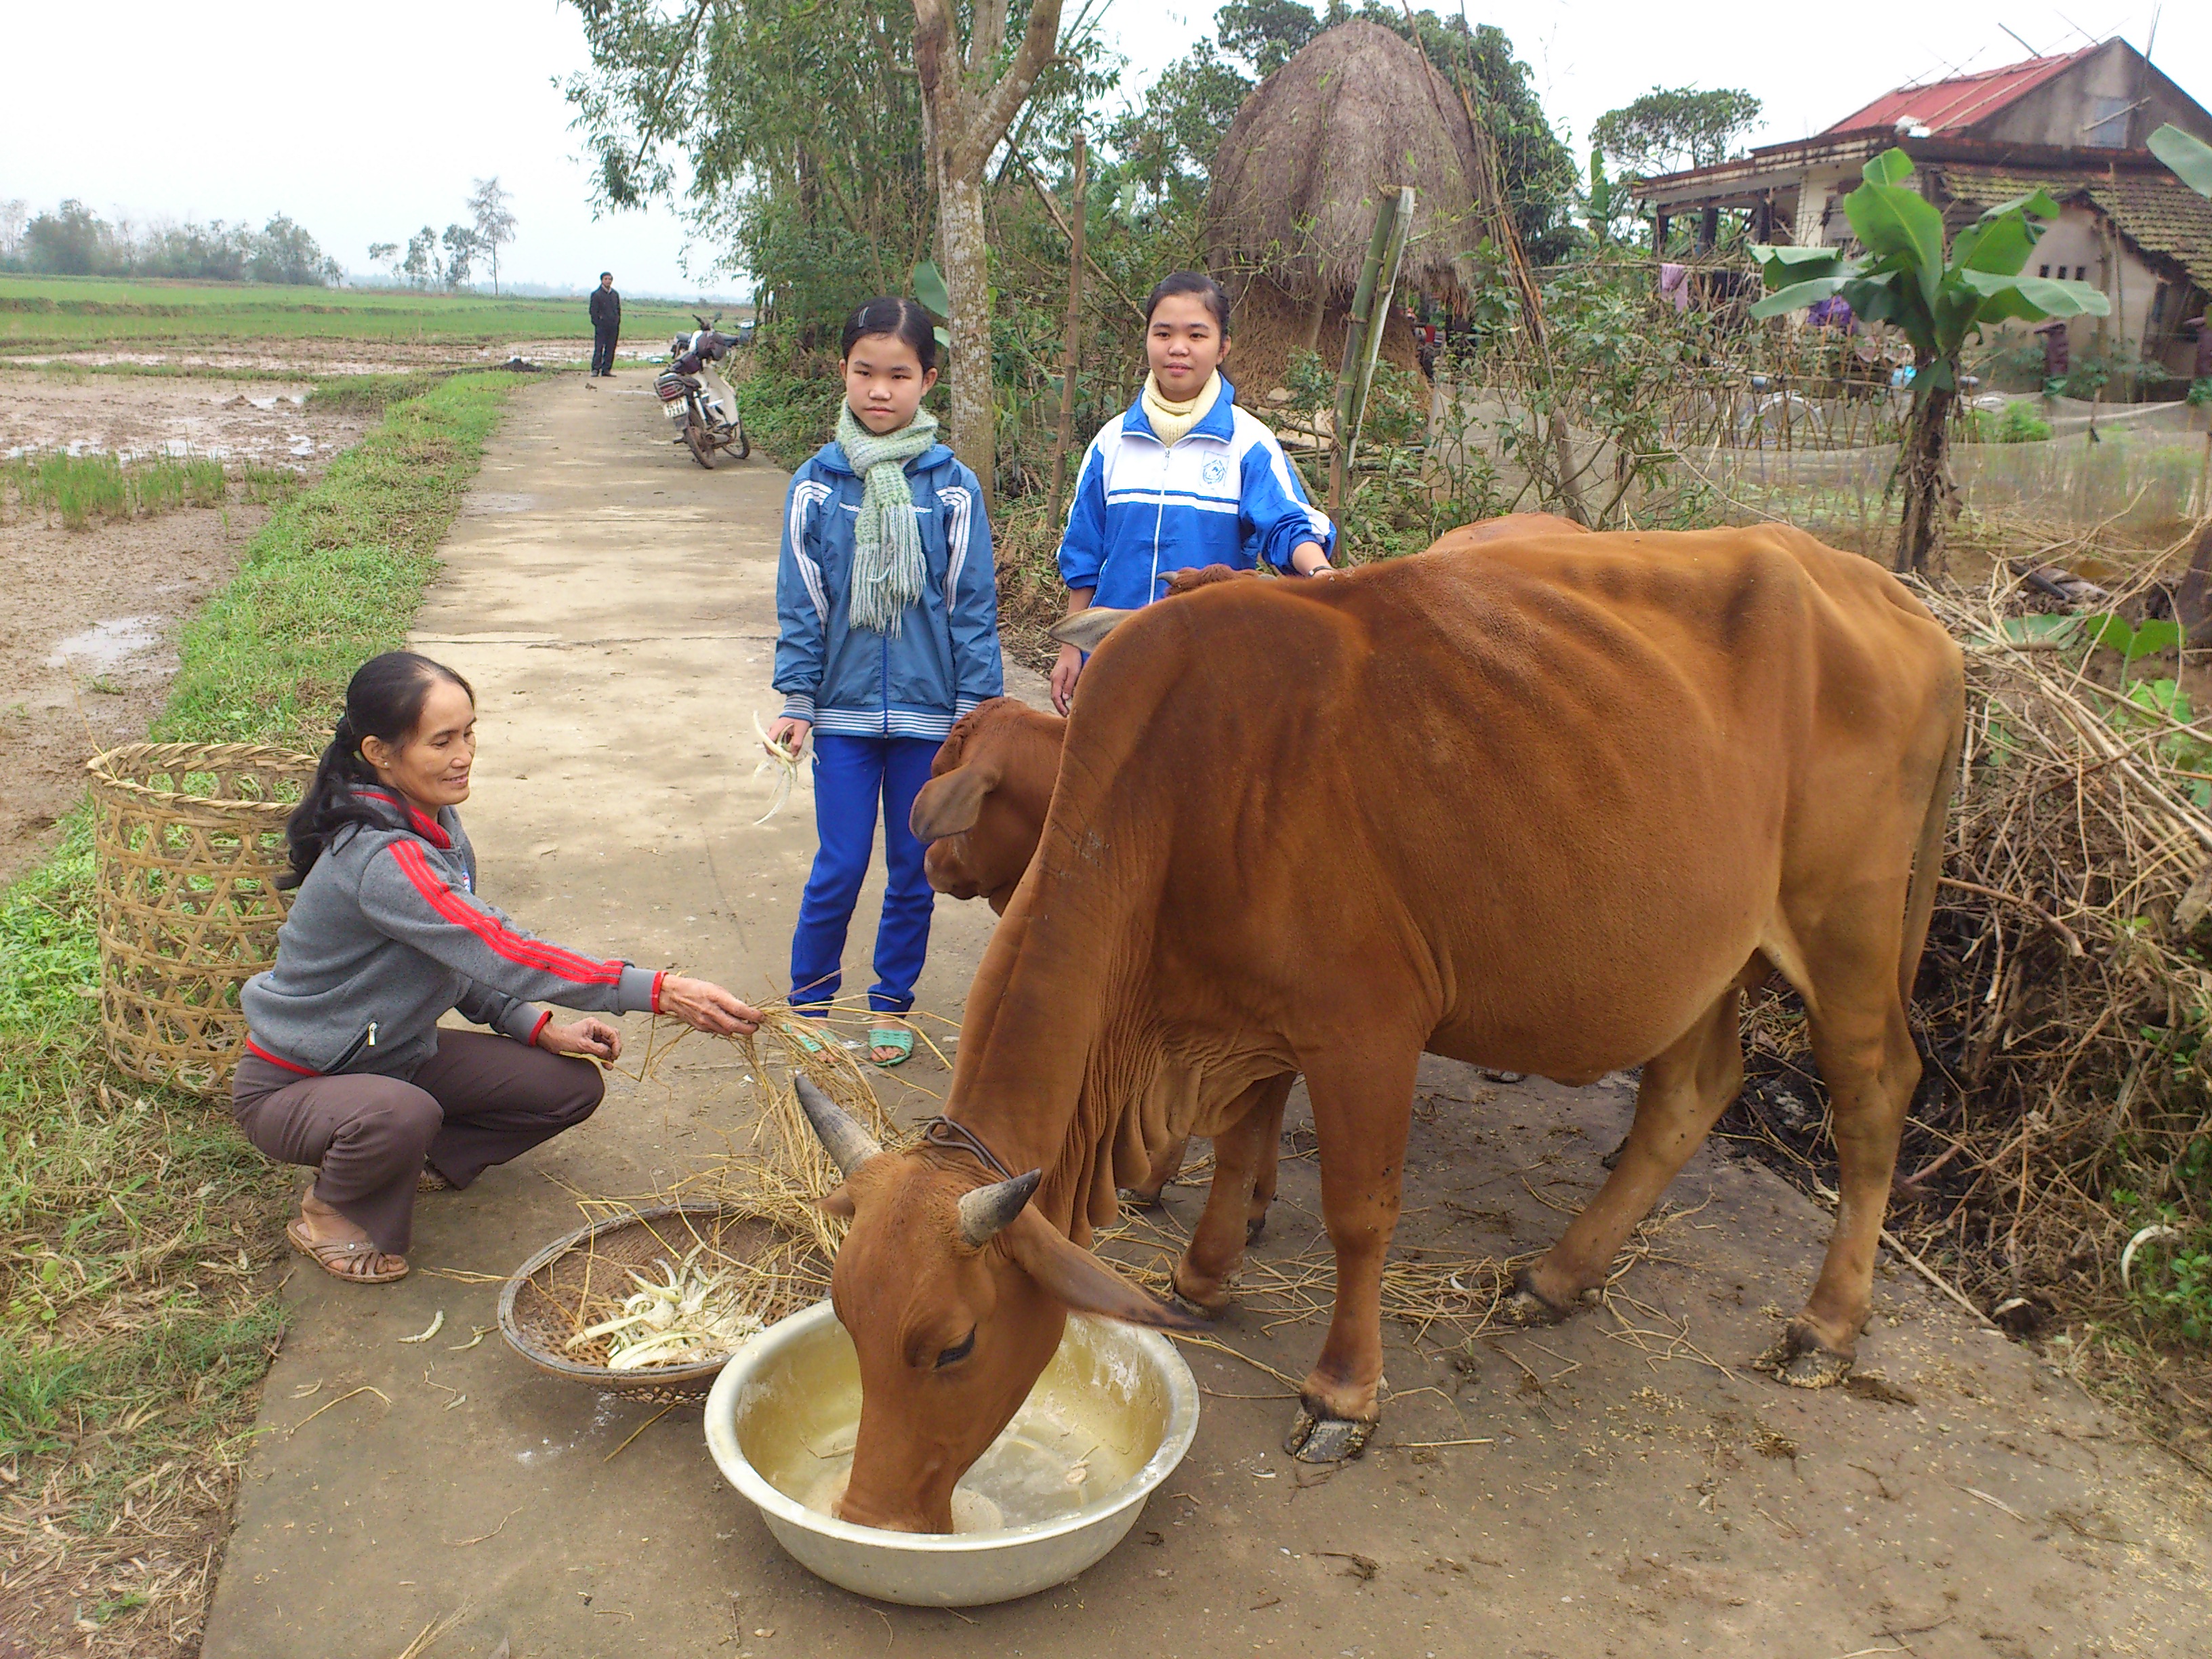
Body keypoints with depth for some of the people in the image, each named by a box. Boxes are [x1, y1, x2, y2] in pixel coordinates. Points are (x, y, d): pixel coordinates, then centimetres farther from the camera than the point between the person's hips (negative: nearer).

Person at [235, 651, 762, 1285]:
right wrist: (659, 992, -45)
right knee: (402, 1115, -40)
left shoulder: (434, 821, -3)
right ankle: (327, 1212, -6)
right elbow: (498, 950, -40)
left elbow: (458, 957, 8)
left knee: (572, 1086, -2)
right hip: (292, 1085, -8)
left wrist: (540, 1030, -5)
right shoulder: (379, 858, -32)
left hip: (393, 1053, 8)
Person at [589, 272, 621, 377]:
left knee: (610, 349, 5)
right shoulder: (596, 294, -1)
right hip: (601, 325, -5)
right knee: (599, 348, -7)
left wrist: (618, 323, 10)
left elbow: (618, 309, 20)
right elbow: (593, 311, -3)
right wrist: (597, 323, -11)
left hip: (613, 326, 5)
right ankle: (596, 369, -5)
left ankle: (606, 369, 10)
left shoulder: (615, 294, 15)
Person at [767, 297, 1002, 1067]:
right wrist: (797, 700, 0)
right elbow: (799, 602, 3)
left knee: (912, 869, 11)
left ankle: (891, 1003, 28)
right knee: (839, 868, 2)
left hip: (929, 709, 0)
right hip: (844, 707, 0)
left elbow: (974, 604, 0)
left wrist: (977, 706, -1)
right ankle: (808, 1003, 22)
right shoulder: (817, 483, -2)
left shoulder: (953, 486, -3)